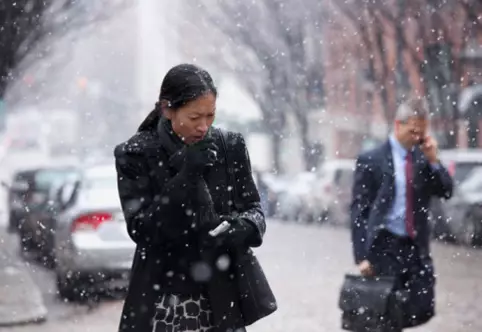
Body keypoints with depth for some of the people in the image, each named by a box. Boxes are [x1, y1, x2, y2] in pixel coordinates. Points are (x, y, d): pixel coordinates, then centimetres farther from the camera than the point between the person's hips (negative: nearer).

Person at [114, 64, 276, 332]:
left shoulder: (230, 147, 4)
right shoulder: (137, 155, -4)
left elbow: (254, 209, 9)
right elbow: (140, 229, -10)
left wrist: (245, 227, -16)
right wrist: (186, 176, -20)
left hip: (222, 300, 2)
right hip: (163, 304, -2)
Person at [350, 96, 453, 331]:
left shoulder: (423, 157, 9)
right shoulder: (371, 160, -5)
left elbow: (446, 192, 5)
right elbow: (359, 211, -7)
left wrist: (433, 161, -8)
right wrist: (362, 256, -12)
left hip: (417, 249, 5)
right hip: (385, 248, -5)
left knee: (423, 311, 0)